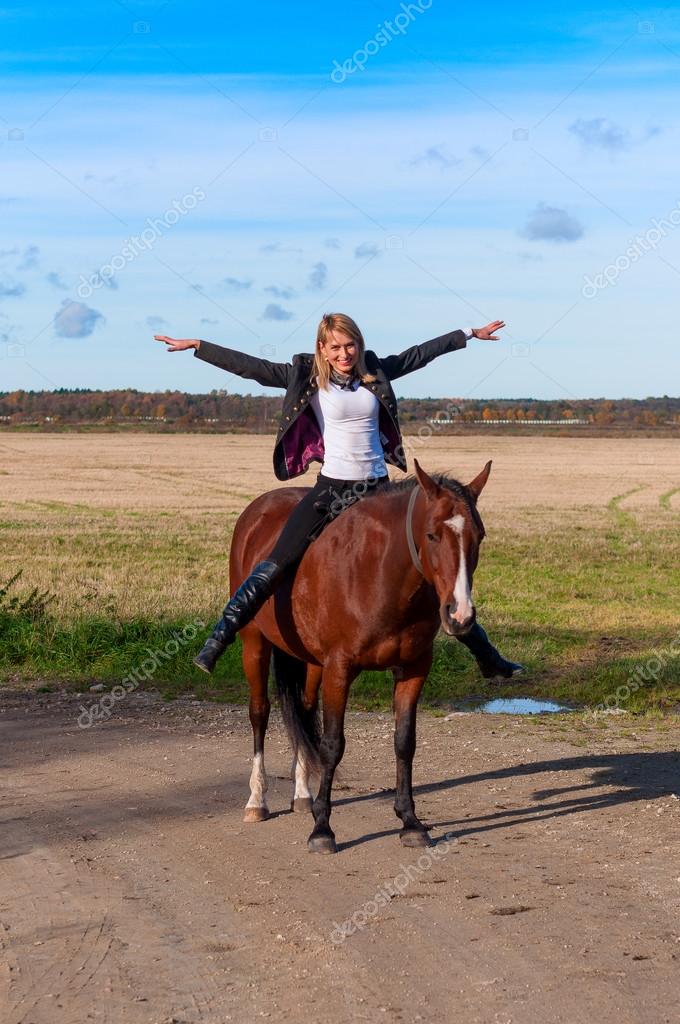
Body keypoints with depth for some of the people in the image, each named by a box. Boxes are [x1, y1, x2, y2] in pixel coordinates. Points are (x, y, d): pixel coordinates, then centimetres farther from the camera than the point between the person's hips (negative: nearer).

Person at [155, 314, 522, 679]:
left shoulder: (376, 371, 6)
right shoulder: (306, 377, -2)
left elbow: (418, 354, 18)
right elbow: (252, 367, -6)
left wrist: (470, 333, 27)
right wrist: (196, 347, -10)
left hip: (378, 489, 3)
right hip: (332, 488, -3)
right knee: (276, 564, -14)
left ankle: (486, 655, 16)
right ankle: (217, 641, -8)